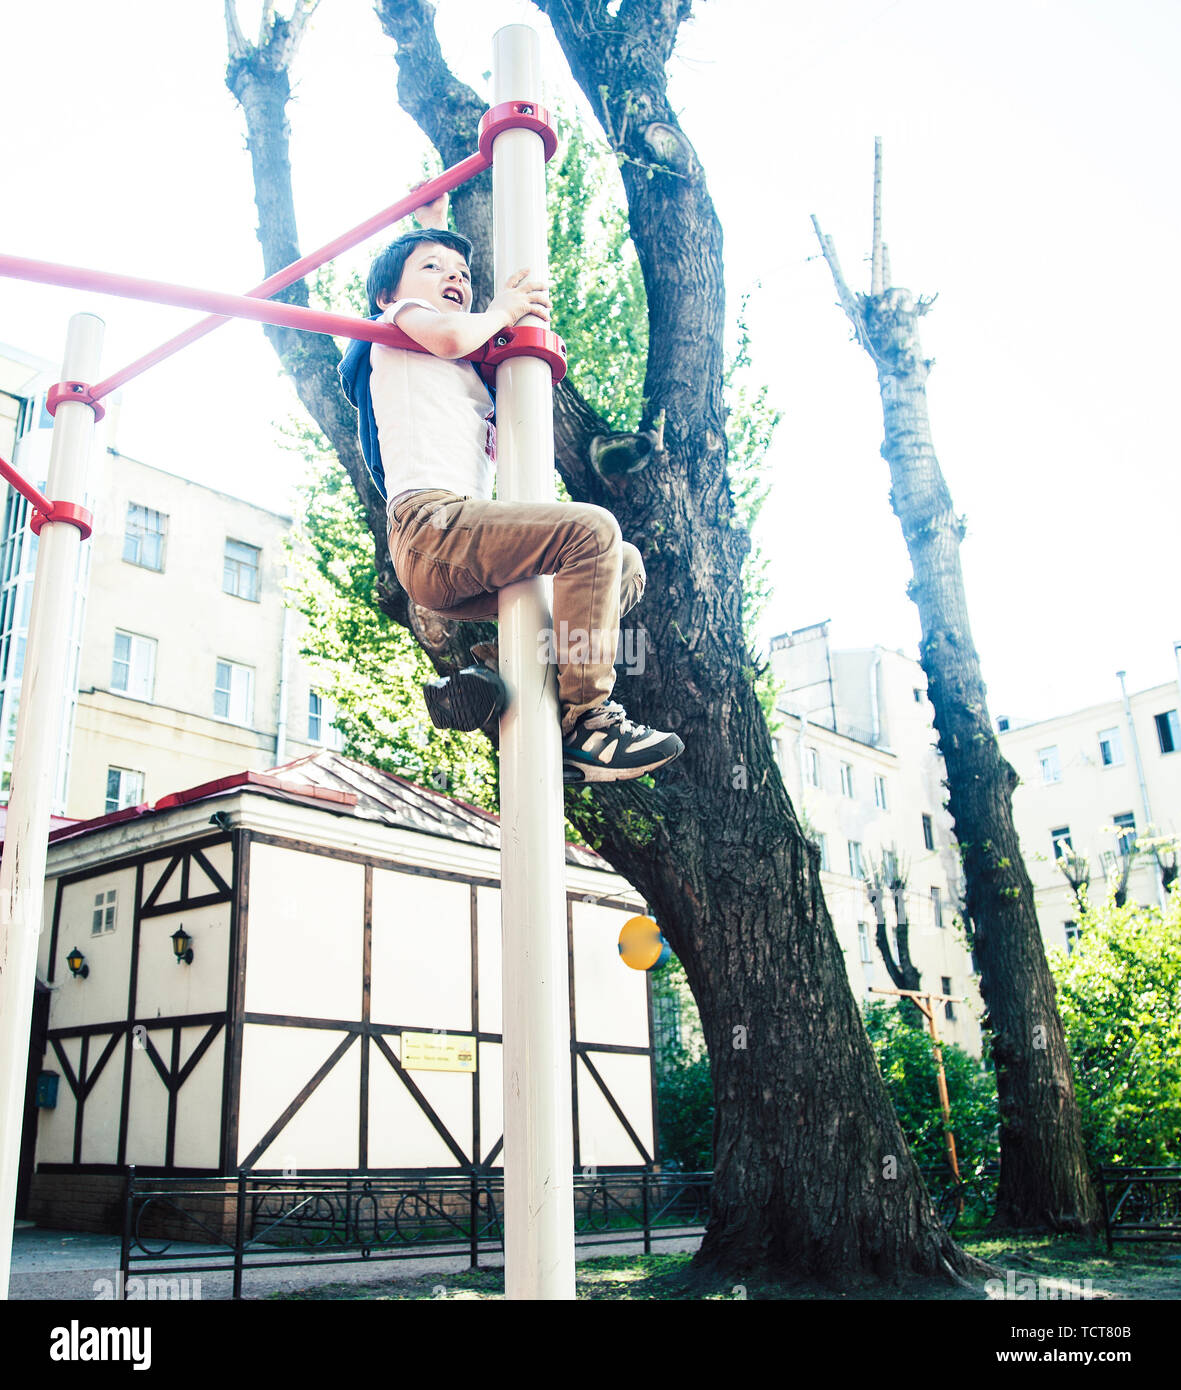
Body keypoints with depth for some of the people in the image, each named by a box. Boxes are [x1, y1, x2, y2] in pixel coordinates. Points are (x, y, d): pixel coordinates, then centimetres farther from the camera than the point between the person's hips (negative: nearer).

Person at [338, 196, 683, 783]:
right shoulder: (397, 317, 12)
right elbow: (450, 334, -9)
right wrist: (500, 311, 10)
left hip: (458, 548, 9)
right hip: (430, 521, -9)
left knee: (625, 564, 11)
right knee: (591, 529, -26)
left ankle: (496, 666, -6)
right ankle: (585, 720, -25)